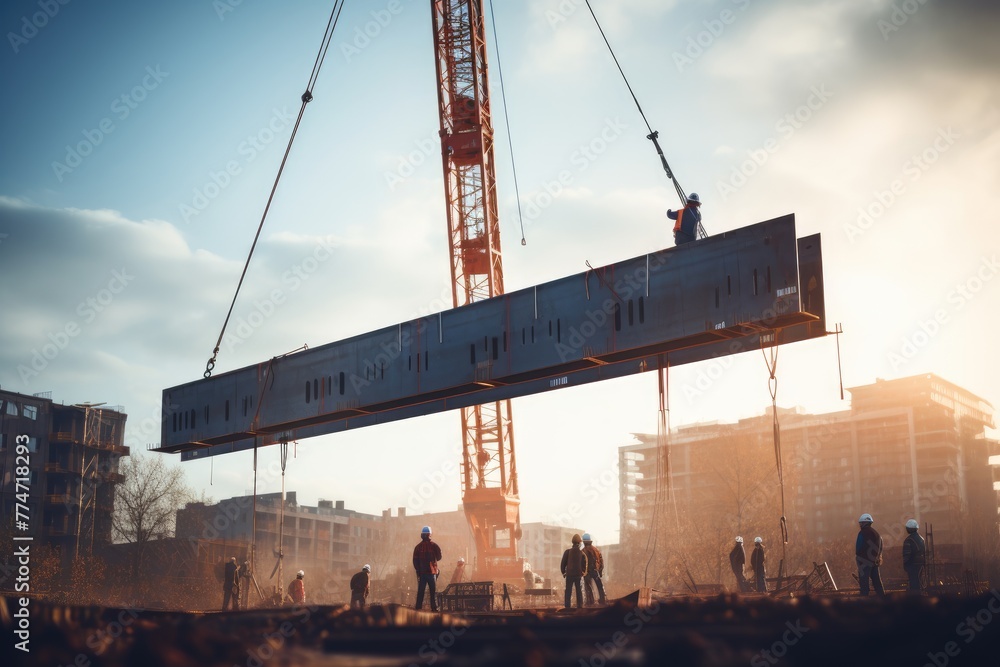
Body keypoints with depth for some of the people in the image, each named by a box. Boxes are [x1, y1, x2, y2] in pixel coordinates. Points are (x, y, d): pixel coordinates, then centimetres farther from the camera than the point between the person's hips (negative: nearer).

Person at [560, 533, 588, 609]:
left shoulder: (567, 552, -5)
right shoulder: (582, 553, -4)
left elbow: (563, 564, -2)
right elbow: (584, 565, 1)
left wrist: (563, 572, 11)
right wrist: (583, 573, 17)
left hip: (569, 574, 0)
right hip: (579, 575, 0)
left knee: (568, 592, 5)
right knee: (579, 592, 10)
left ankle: (567, 607, 1)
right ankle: (580, 606, 9)